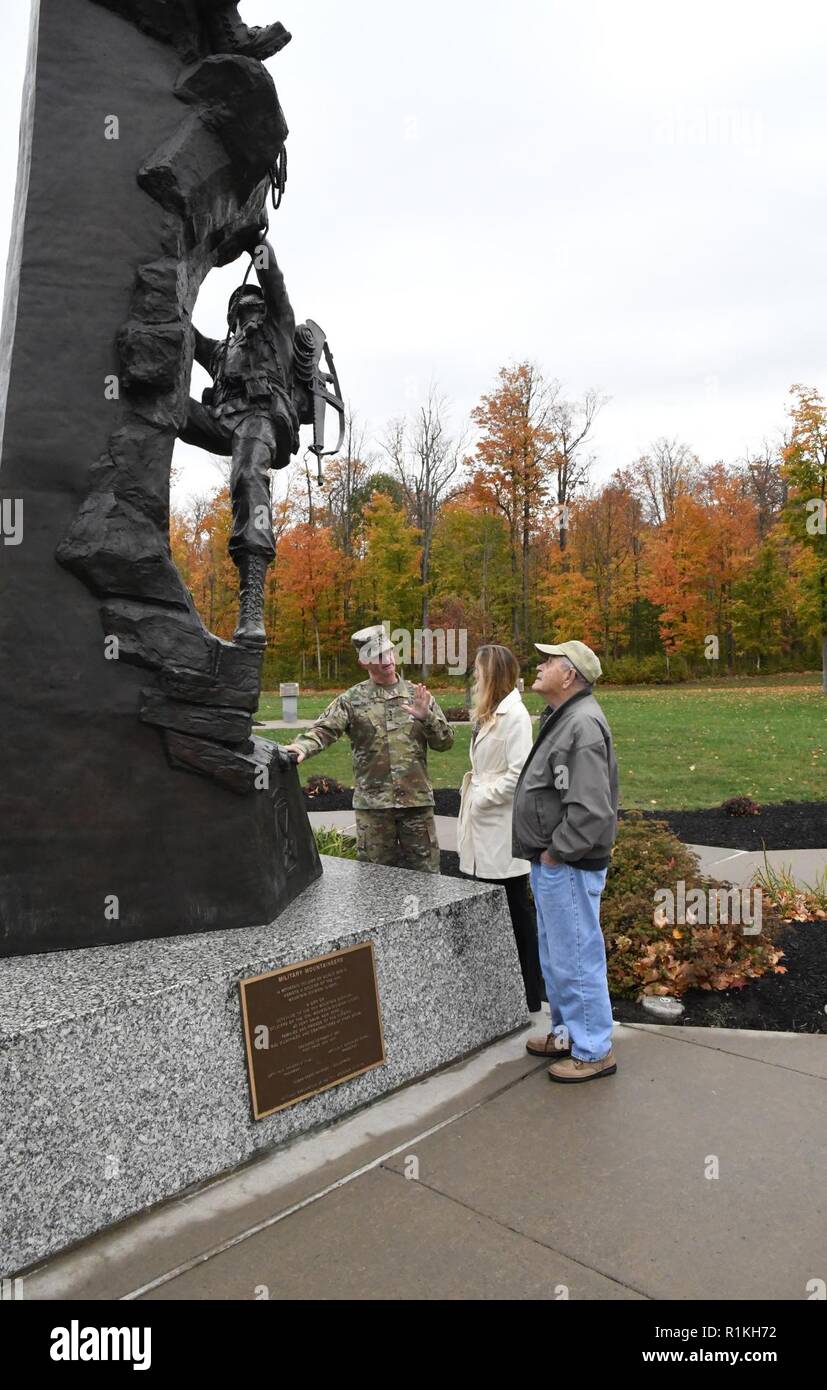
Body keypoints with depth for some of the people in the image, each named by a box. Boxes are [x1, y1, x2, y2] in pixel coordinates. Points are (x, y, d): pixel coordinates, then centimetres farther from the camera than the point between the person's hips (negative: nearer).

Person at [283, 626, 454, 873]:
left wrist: (426, 717, -12)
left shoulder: (418, 695, 6)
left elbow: (445, 741, 6)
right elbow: (323, 730, -12)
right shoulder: (352, 699, 1)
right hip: (372, 803, -1)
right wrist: (302, 746, -33)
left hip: (417, 801, 1)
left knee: (426, 874, 8)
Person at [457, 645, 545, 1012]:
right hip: (486, 832, 9)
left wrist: (481, 797, -15)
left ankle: (529, 998, 17)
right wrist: (473, 793, 4)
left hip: (504, 832, -9)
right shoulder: (489, 714, 13)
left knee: (516, 913, 3)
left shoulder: (514, 715, -15)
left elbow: (519, 774, -22)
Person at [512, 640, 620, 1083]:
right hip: (550, 864, 11)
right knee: (555, 956, 22)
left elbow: (590, 810, -28)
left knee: (576, 958, 2)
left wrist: (556, 852, -17)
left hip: (568, 866, -11)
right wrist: (546, 853, 14)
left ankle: (594, 1051, 17)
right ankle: (566, 1033, 38)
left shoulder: (583, 725, -21)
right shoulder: (559, 718, 13)